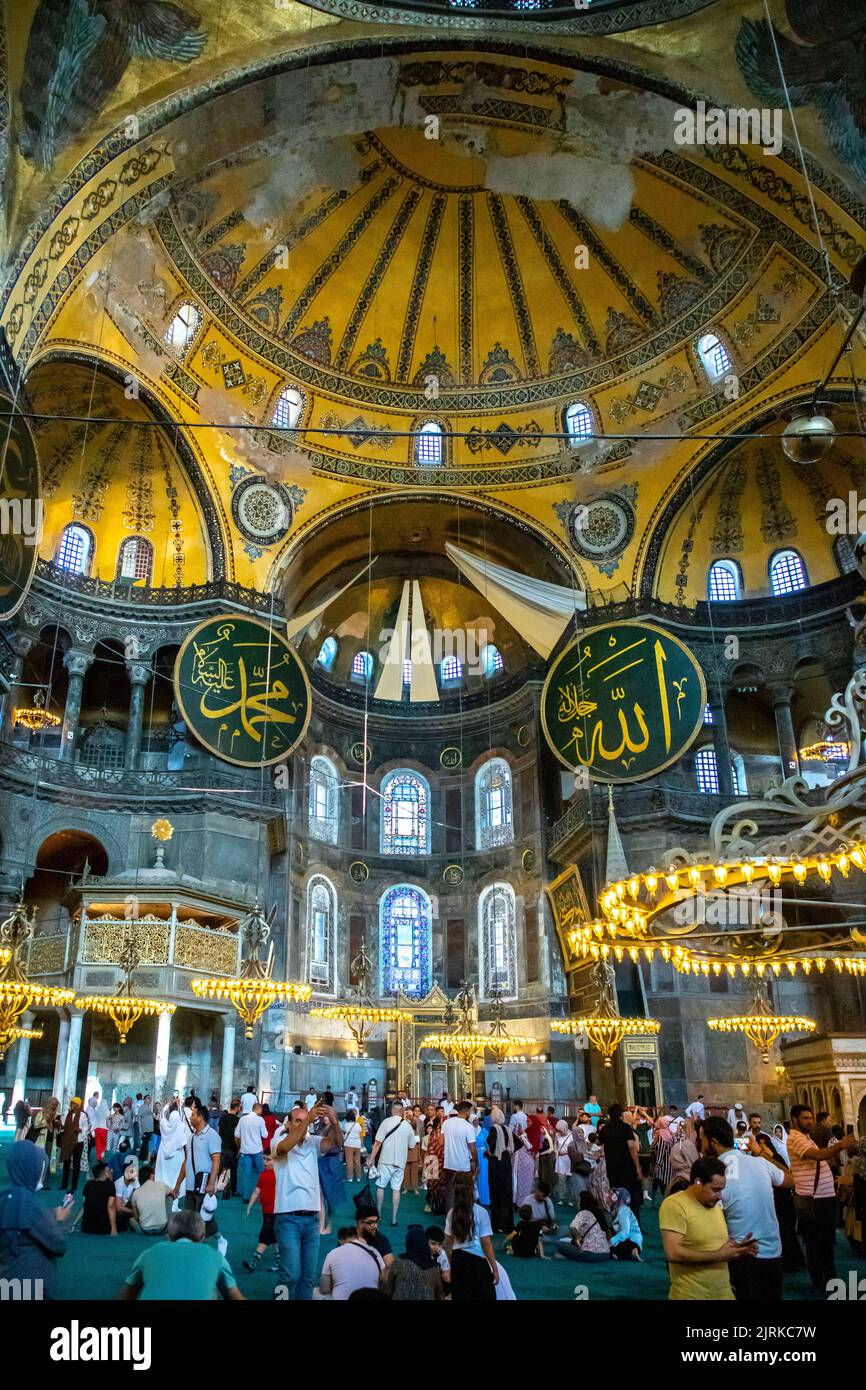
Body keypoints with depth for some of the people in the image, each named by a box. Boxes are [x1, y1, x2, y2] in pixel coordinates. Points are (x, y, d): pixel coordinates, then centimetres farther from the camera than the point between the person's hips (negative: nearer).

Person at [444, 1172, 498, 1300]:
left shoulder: (452, 1213, 0)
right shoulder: (480, 1212, -13)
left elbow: (448, 1243, 6)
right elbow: (486, 1244, -12)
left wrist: (452, 1265, 19)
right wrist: (495, 1269, -4)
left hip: (458, 1259, 4)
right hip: (477, 1260, -4)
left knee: (460, 1297, 16)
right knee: (483, 1296, 10)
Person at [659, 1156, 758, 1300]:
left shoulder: (715, 1205, 9)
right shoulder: (674, 1205, -17)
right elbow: (673, 1253, -26)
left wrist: (738, 1247, -3)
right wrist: (719, 1256, -20)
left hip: (724, 1293, 7)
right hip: (691, 1295, -7)